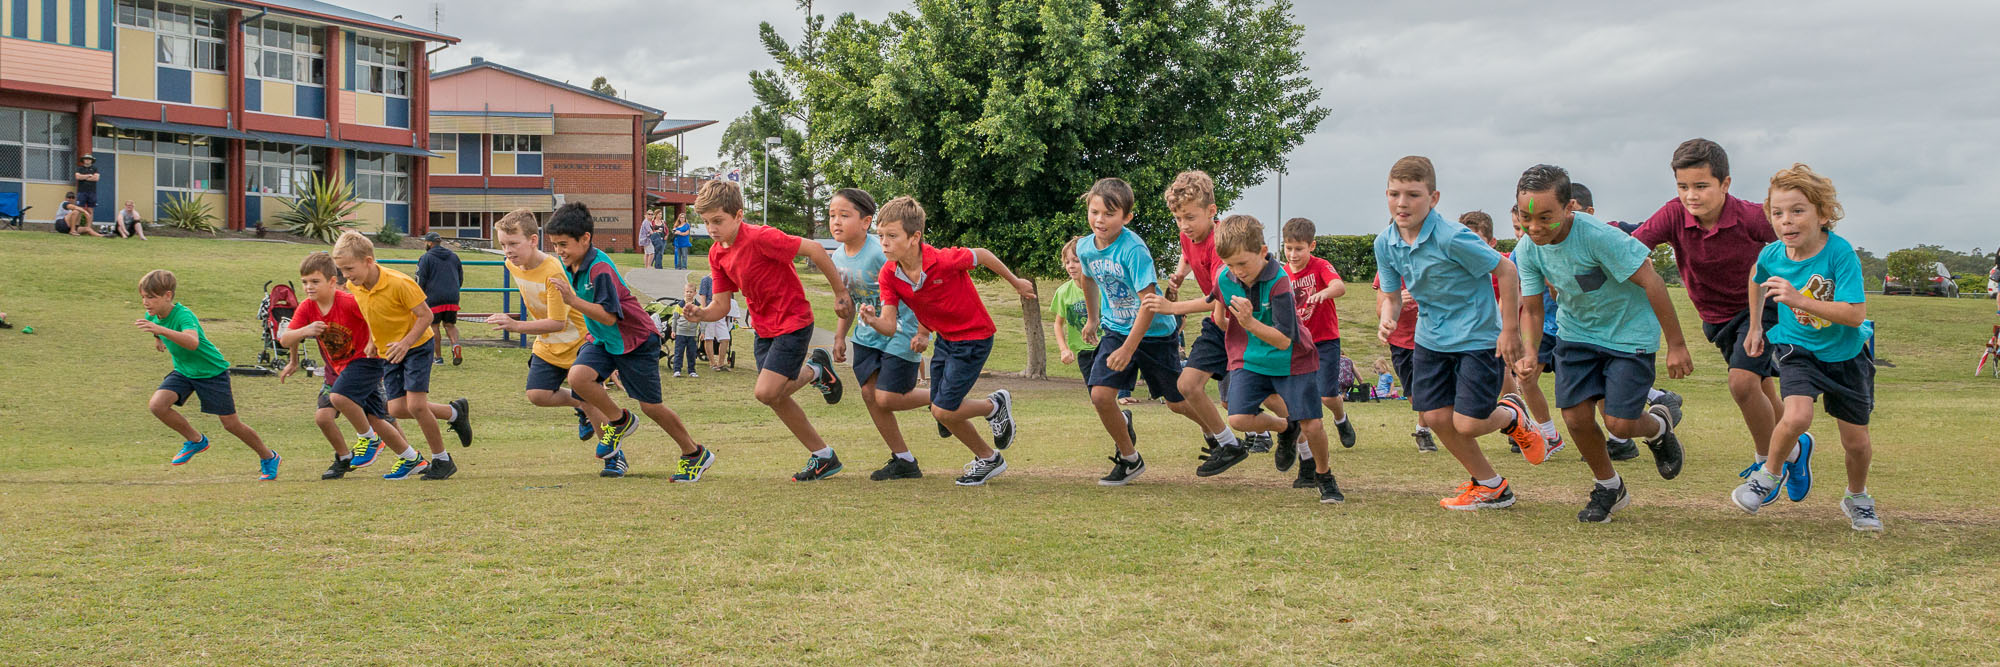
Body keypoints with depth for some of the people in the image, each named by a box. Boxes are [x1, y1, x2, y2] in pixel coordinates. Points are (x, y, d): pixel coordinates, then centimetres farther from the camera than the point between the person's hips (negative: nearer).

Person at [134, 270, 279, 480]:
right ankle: (196, 440, 5)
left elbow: (193, 342, -54)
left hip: (212, 372, -7)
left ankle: (268, 458, 22)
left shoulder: (183, 316, -32)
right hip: (183, 371, 7)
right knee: (156, 405, -17)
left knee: (231, 424, -1)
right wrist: (157, 338, 27)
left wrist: (162, 330, -63)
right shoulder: (152, 316, -10)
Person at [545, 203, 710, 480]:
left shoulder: (600, 269, -26)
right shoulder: (570, 266, 0)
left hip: (636, 341, -7)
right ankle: (619, 420, 3)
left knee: (650, 406, -1)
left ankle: (695, 454, 18)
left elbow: (609, 317, -30)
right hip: (603, 341, 7)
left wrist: (572, 299, -35)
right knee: (577, 376, -21)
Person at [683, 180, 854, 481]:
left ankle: (815, 369, 10)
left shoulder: (759, 237, -24)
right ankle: (824, 457, 25)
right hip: (764, 328, 8)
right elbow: (721, 306, 2)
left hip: (792, 322, -8)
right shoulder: (717, 254, 1)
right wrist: (700, 314, -21)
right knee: (777, 398, 9)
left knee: (766, 392, -18)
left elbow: (814, 250, -22)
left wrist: (840, 293, -16)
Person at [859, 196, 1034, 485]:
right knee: (941, 409, 13)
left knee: (943, 410, -11)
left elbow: (981, 255, -13)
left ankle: (995, 405, 18)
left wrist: (1016, 283, 2)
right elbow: (890, 326, -16)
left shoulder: (944, 260, -32)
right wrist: (873, 321, -41)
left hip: (974, 336, -7)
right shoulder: (888, 276, -15)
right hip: (945, 338, 7)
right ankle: (988, 459, 35)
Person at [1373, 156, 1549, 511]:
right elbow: (1392, 295, 6)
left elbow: (1506, 271, -17)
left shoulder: (1452, 238, -25)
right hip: (1432, 338, 6)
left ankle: (1513, 415, 26)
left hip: (1478, 337, -6)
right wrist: (1387, 319, -18)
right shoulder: (1385, 243, -6)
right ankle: (1489, 485, 23)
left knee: (1467, 424, -11)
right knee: (1436, 417, 2)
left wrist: (1510, 330, -14)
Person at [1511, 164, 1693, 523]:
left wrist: (1676, 345, -19)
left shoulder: (1598, 236, -32)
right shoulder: (1528, 251, -13)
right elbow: (1534, 308, -1)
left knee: (1618, 423, -10)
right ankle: (1608, 487, 22)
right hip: (1577, 331, 5)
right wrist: (1531, 353, -20)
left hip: (1629, 331, -5)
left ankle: (1660, 425, 28)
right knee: (1576, 417, -5)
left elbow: (1651, 283, -24)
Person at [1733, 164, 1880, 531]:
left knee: (1856, 440, 7)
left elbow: (1855, 314, -31)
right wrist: (1755, 327, 19)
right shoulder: (1771, 255, -13)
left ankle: (1857, 499, 36)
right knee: (1797, 416, -25)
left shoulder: (1840, 253, -25)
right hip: (1797, 348, 1)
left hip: (1846, 352, -1)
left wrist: (1799, 300, -39)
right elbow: (1758, 280, 13)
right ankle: (1770, 472, 2)